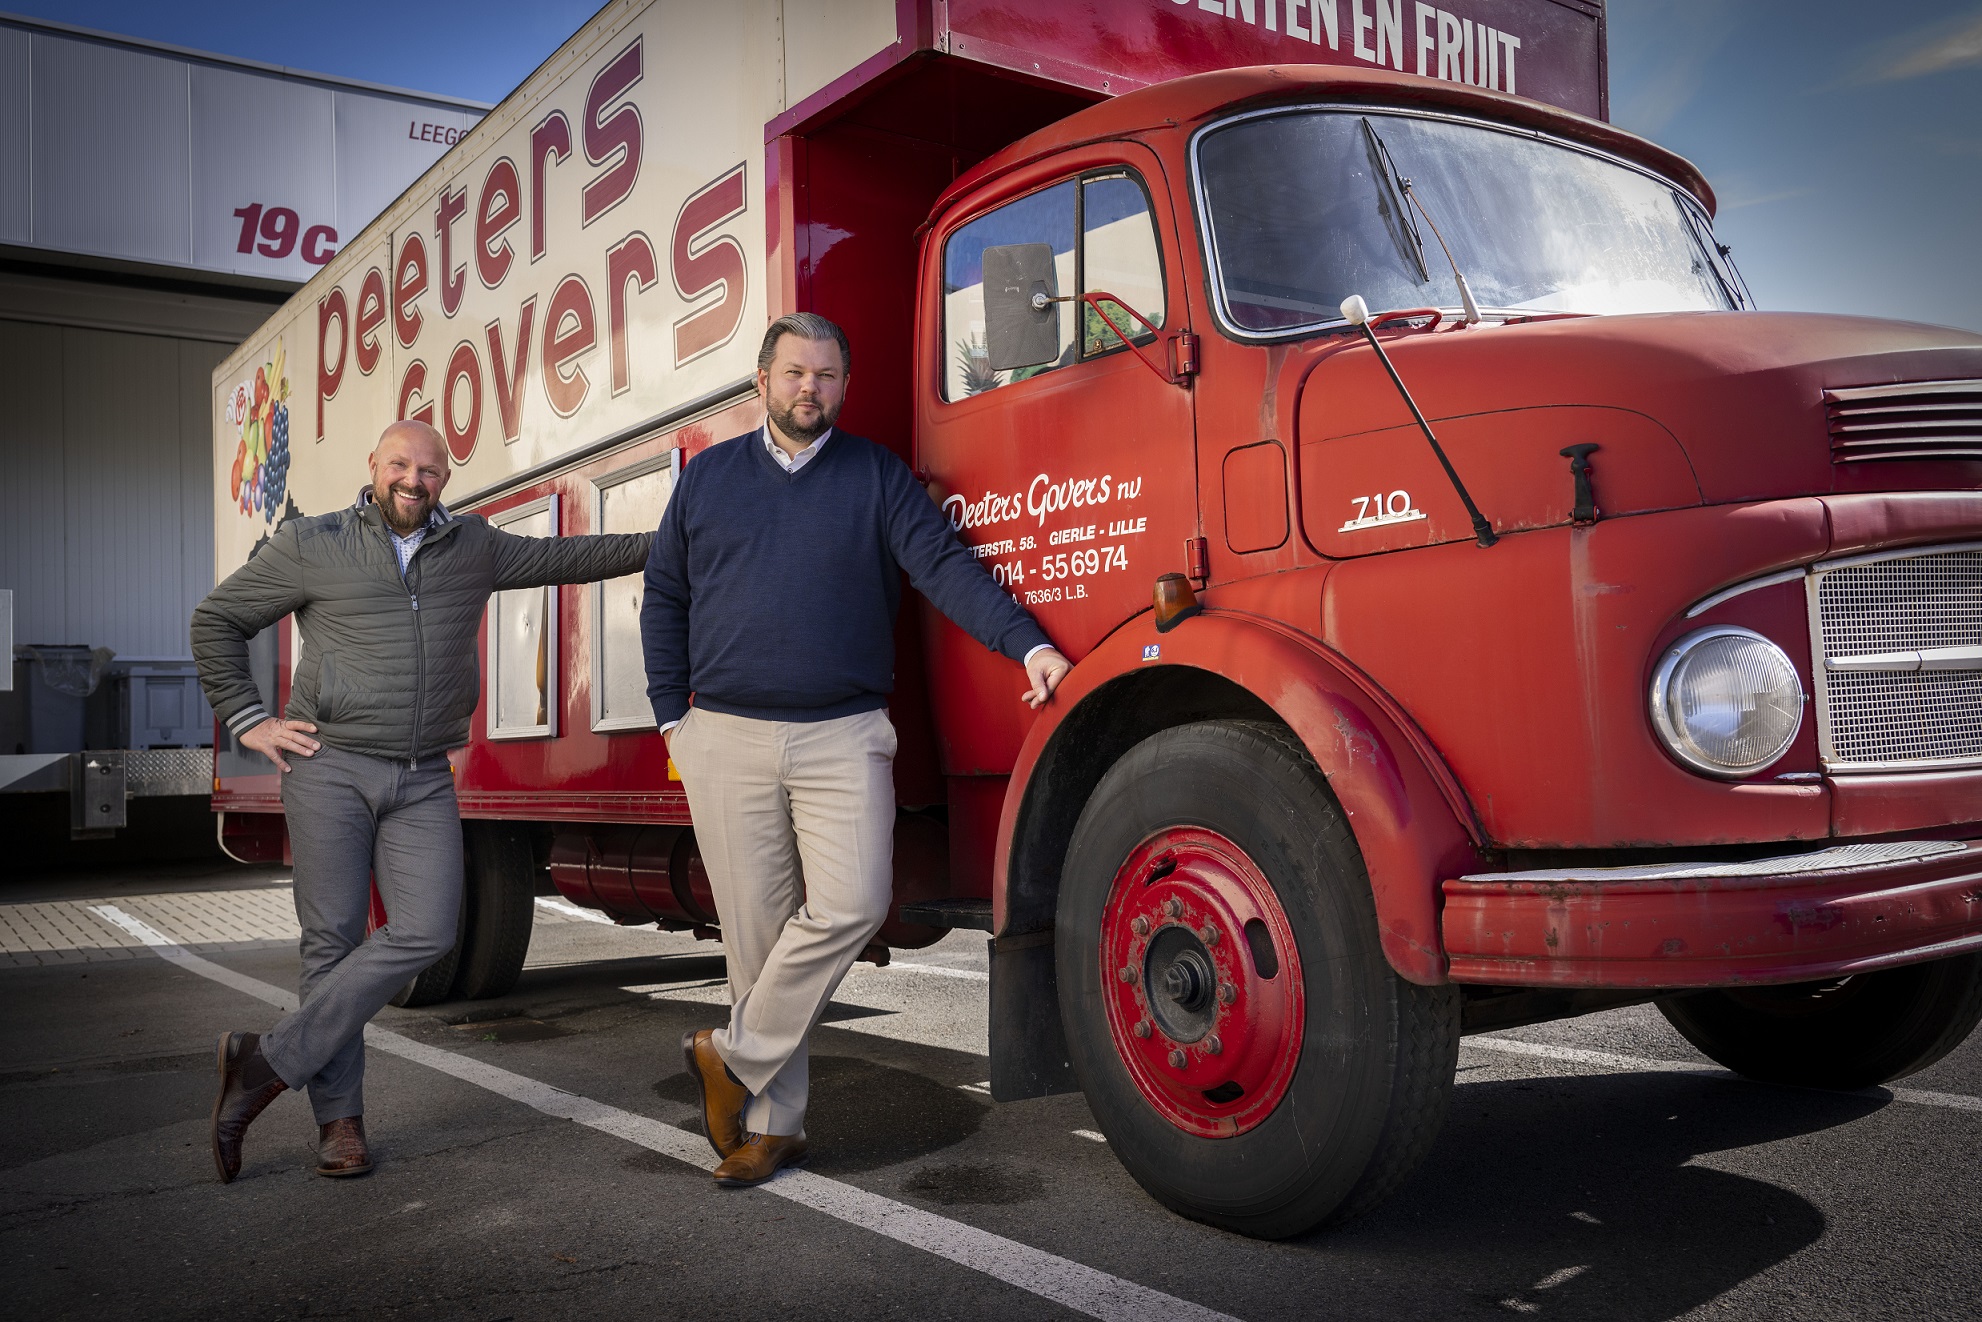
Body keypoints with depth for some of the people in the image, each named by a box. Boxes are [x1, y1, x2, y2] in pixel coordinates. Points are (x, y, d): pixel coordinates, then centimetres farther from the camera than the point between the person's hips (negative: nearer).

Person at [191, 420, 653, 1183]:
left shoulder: (472, 547, 11)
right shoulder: (311, 546, 2)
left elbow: (563, 558, 20)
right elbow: (217, 620, 8)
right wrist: (247, 722, 1)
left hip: (424, 783, 3)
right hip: (330, 769, -3)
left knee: (425, 933, -10)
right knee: (333, 939, -1)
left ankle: (271, 1063, 1)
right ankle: (339, 1120, 11)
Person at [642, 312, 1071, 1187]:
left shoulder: (879, 476, 9)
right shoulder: (709, 476, 13)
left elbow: (945, 567, -2)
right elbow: (664, 599, 18)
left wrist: (1027, 643, -16)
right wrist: (672, 717, 10)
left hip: (843, 736, -1)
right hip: (727, 738, 1)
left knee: (852, 904, -16)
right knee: (755, 931, 3)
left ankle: (736, 1056, 4)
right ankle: (772, 1123, 15)